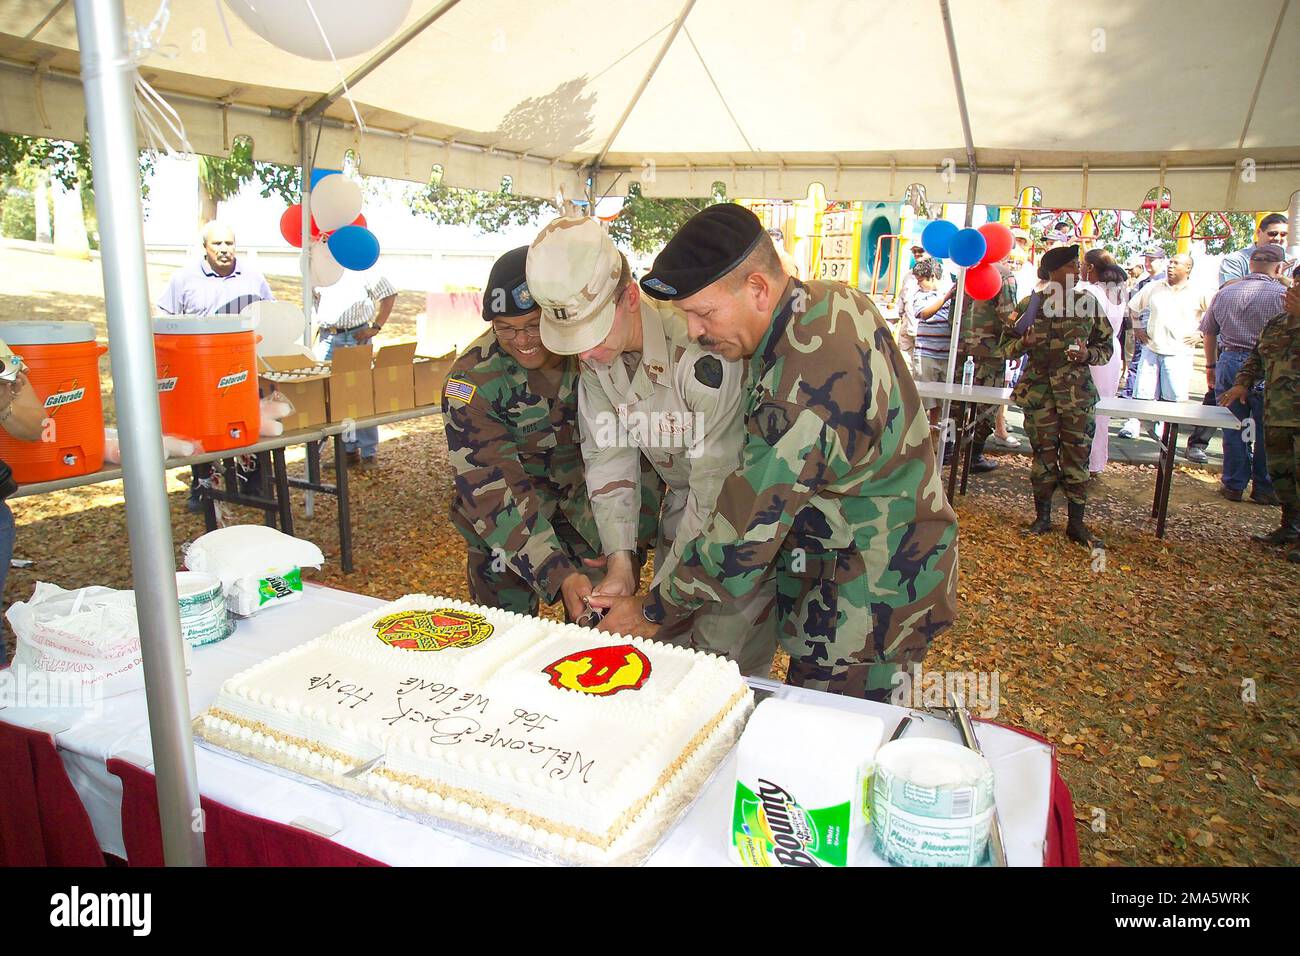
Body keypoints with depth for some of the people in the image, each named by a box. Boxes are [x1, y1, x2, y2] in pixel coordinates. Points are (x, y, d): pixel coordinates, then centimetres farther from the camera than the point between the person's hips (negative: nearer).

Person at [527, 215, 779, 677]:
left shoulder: (700, 350, -34)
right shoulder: (595, 352, -10)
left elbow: (717, 489, -29)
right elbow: (609, 454, -3)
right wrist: (619, 565, -12)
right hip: (682, 496, 6)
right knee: (670, 655, 14)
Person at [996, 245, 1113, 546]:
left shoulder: (1088, 303, 6)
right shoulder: (1030, 304, 1)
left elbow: (1107, 346, 12)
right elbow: (1005, 346, 5)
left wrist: (1088, 355, -9)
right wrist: (1023, 343, -16)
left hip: (1078, 392, 1)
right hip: (1039, 391, -1)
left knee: (1077, 456, 2)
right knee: (1044, 455, 5)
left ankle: (1076, 523, 13)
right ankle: (1042, 517, 20)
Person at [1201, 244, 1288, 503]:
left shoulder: (1224, 293, 8)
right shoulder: (1283, 294, -8)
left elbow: (1209, 332, 15)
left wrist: (1211, 366, 23)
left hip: (1229, 362, 4)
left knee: (1233, 428, 11)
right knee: (1267, 431, 6)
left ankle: (1233, 485, 16)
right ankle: (1265, 489, 14)